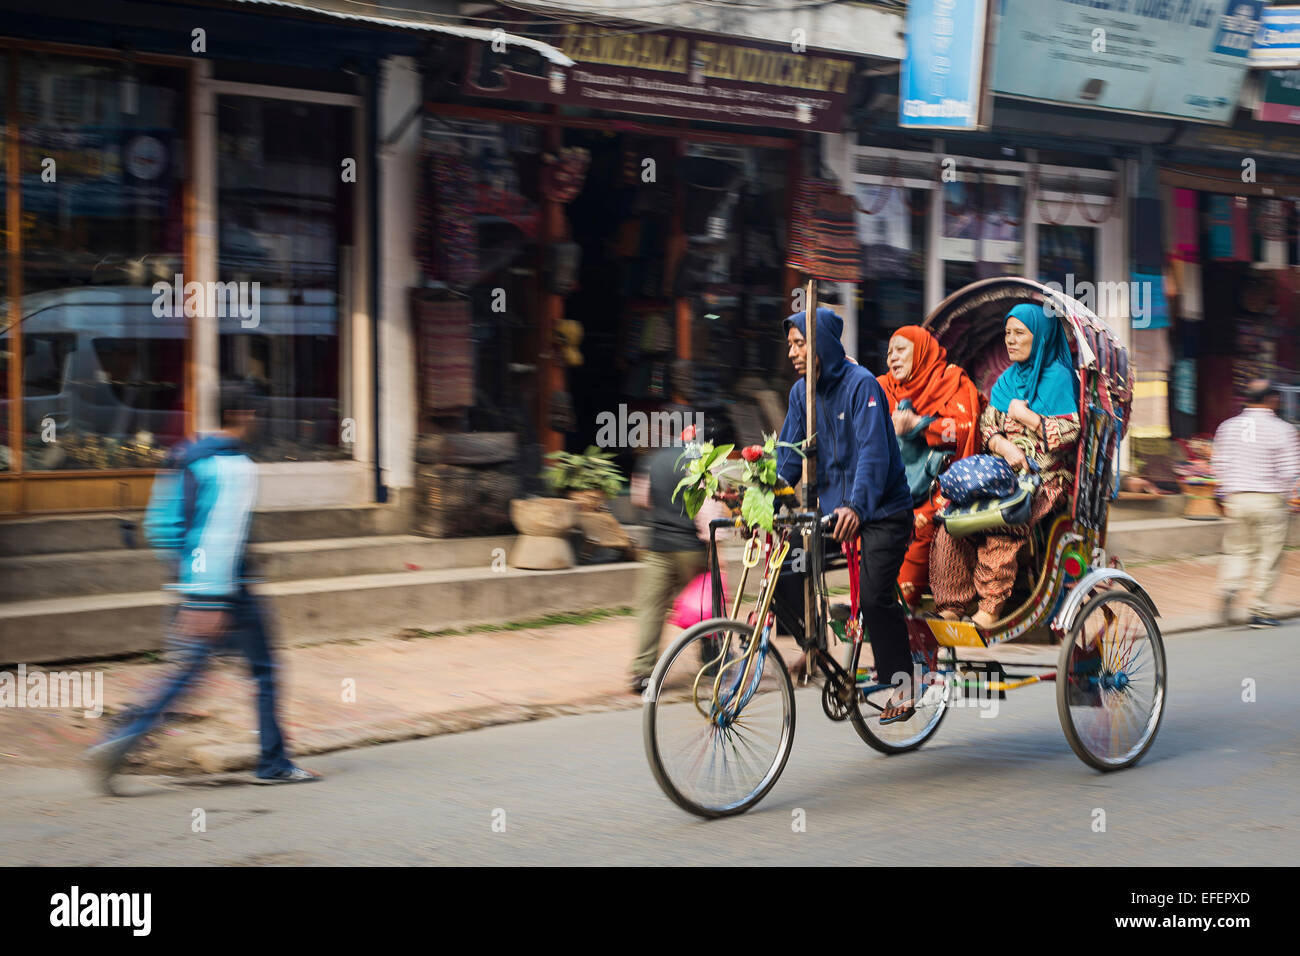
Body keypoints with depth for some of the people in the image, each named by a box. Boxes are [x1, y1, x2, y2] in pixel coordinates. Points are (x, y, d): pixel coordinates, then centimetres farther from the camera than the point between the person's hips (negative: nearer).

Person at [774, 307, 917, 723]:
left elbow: (873, 452, -27)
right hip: (831, 510, 6)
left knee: (874, 596, -18)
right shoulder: (801, 392, 3)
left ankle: (900, 688, 0)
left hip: (882, 512, -6)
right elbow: (789, 457, 4)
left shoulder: (861, 385, -16)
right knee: (785, 576, -10)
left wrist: (857, 507, -41)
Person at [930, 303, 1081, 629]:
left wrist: (1025, 416, -9)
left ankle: (991, 607, -32)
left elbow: (1069, 433, -8)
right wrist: (1003, 446, -9)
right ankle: (951, 604, -22)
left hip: (1046, 478, -6)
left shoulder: (1058, 378, 0)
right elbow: (986, 426, 12)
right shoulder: (1008, 379, 19)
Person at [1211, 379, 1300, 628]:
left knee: (1238, 550, 15)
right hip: (1269, 500, -4)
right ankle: (1259, 611, 7)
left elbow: (1220, 464, 6)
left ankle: (1228, 588, -12)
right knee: (1268, 556, 5)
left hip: (1237, 498, 4)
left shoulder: (1228, 427, 5)